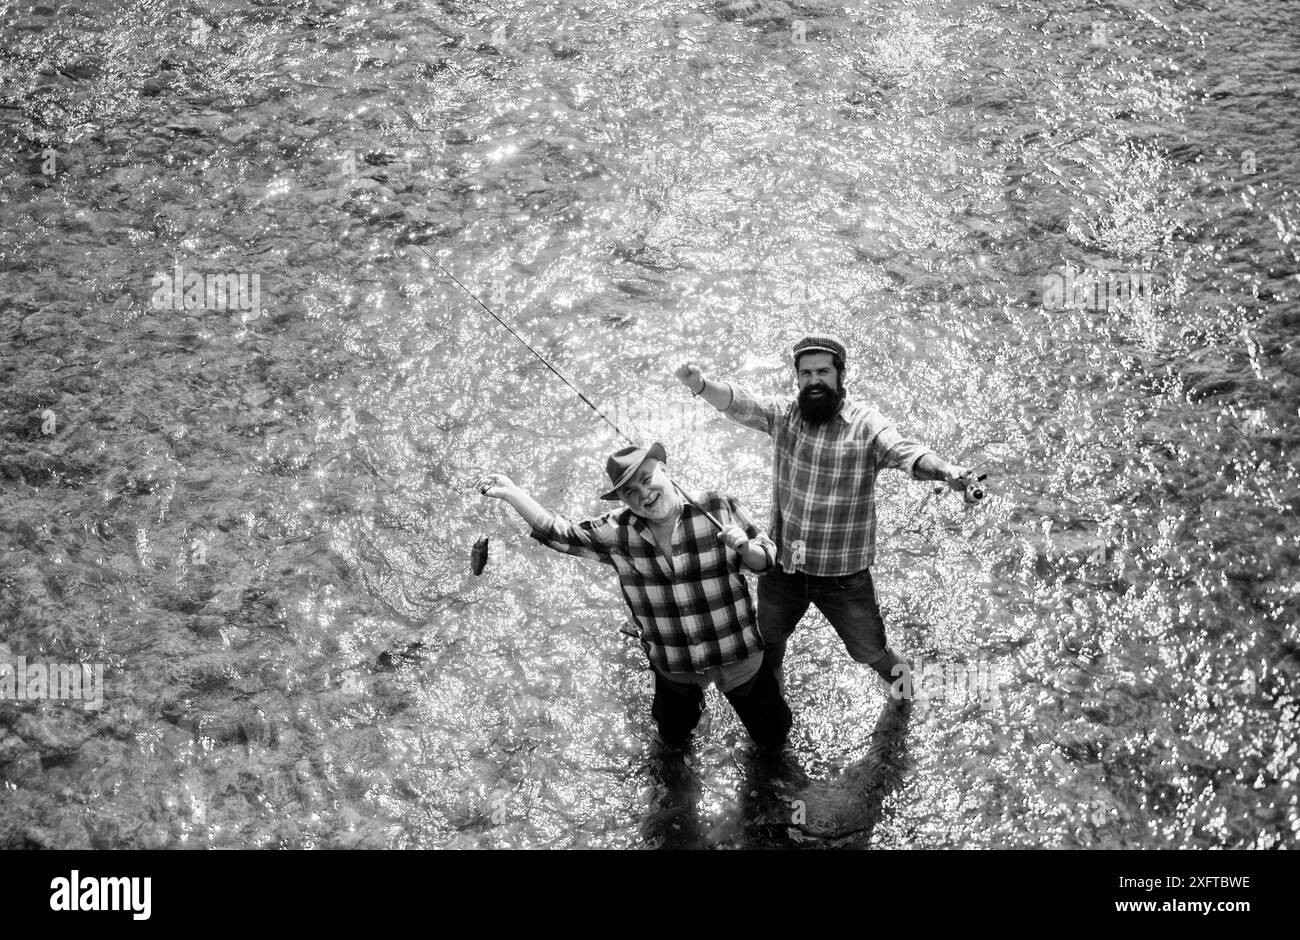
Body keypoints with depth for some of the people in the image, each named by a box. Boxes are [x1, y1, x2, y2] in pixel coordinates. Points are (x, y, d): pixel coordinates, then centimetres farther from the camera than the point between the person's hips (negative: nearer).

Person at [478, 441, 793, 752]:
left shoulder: (718, 509, -18)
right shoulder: (619, 533, -13)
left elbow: (766, 559, -8)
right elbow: (559, 534, -9)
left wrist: (745, 548, -31)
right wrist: (511, 493, -18)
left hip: (736, 657, -2)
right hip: (673, 666, 2)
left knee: (771, 742, 17)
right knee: (674, 739, 27)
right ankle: (690, 699, 59)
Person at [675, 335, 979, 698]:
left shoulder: (866, 424, -15)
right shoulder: (783, 415, -6)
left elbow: (905, 452, -30)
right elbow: (737, 402, -20)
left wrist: (946, 471, -52)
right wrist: (699, 384, -42)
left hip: (844, 575, -3)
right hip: (782, 567, 3)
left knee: (871, 652, 13)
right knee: (767, 640, 26)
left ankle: (905, 687, 46)